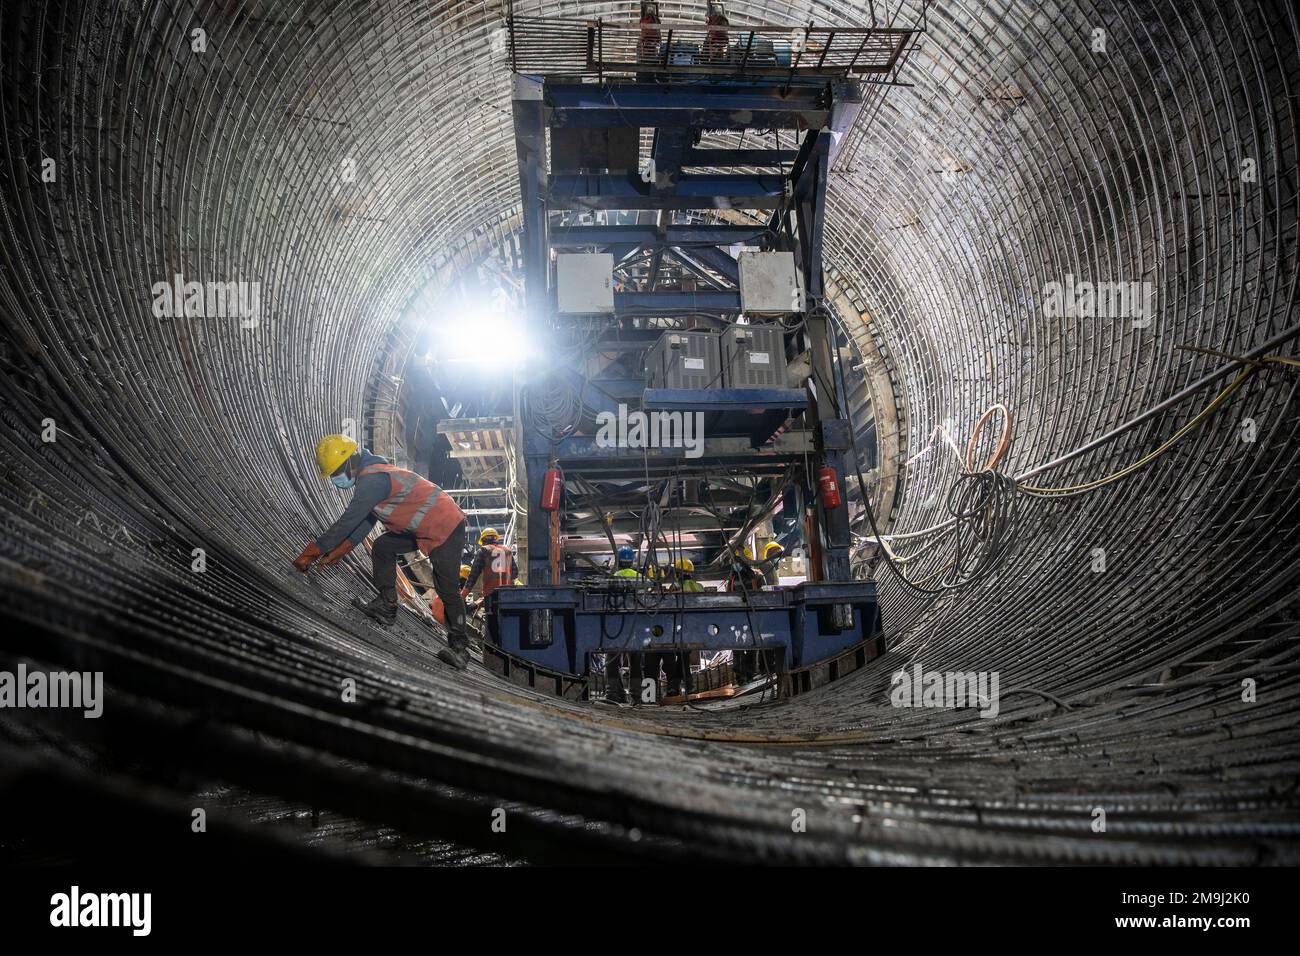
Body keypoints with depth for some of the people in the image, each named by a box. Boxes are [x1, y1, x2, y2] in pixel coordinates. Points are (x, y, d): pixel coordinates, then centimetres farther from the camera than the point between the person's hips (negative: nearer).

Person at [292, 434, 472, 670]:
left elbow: (346, 523, -21)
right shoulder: (372, 474, 13)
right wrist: (336, 553, 10)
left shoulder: (372, 479, -20)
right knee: (382, 547, 13)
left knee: (446, 589, -9)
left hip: (446, 528, -11)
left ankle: (460, 648, -1)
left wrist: (311, 553, -15)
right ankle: (386, 606, 16)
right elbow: (364, 523, 16)